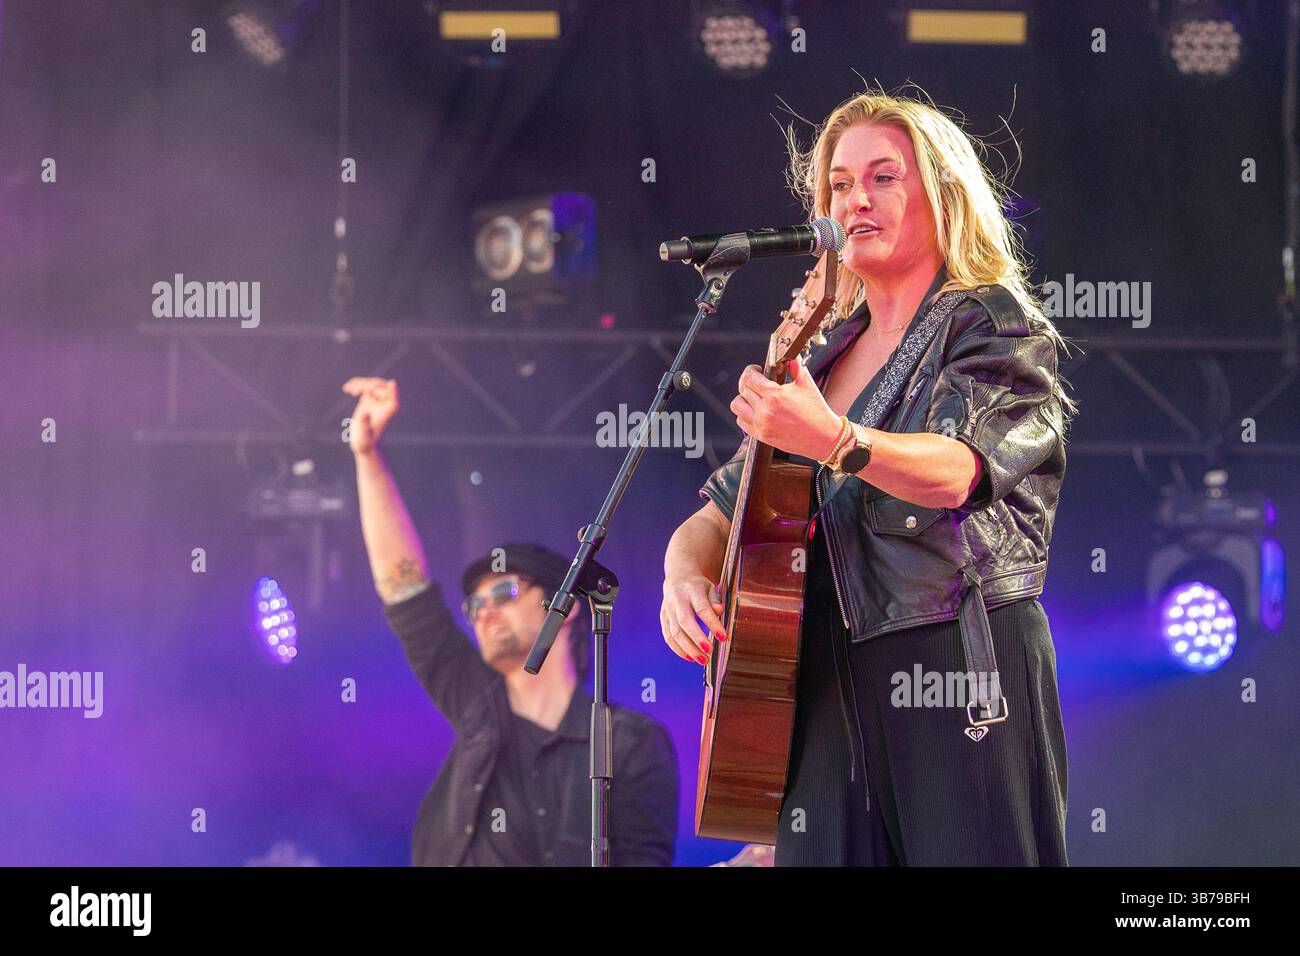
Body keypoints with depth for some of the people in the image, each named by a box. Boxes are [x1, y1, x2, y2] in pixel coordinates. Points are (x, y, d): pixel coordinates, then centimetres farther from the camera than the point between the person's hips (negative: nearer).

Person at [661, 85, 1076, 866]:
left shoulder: (1000, 327, 0)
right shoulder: (819, 356, 18)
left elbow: (957, 470, -20)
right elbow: (718, 515, 20)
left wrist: (833, 442, -39)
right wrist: (687, 578, -4)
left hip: (962, 683, -5)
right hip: (829, 696, 5)